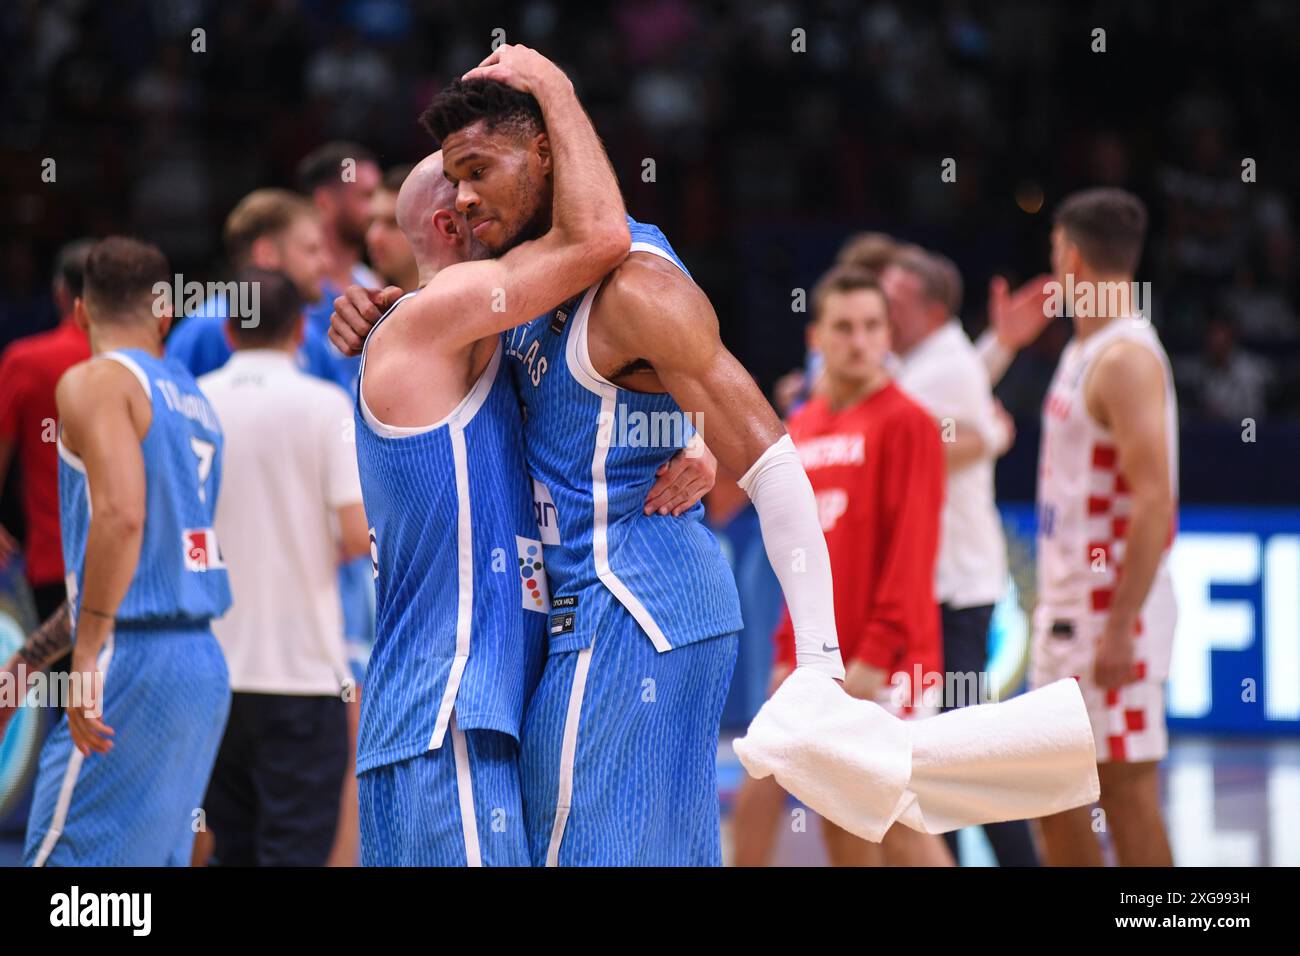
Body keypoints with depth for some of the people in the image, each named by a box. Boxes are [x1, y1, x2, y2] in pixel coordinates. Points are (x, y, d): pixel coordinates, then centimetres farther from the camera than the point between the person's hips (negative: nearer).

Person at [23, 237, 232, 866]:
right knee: (155, 858, 13)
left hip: (133, 661, -8)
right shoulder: (193, 400, 19)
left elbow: (121, 515, -21)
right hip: (206, 666, 8)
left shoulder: (94, 383, -6)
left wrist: (87, 655, -20)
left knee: (60, 861, -6)